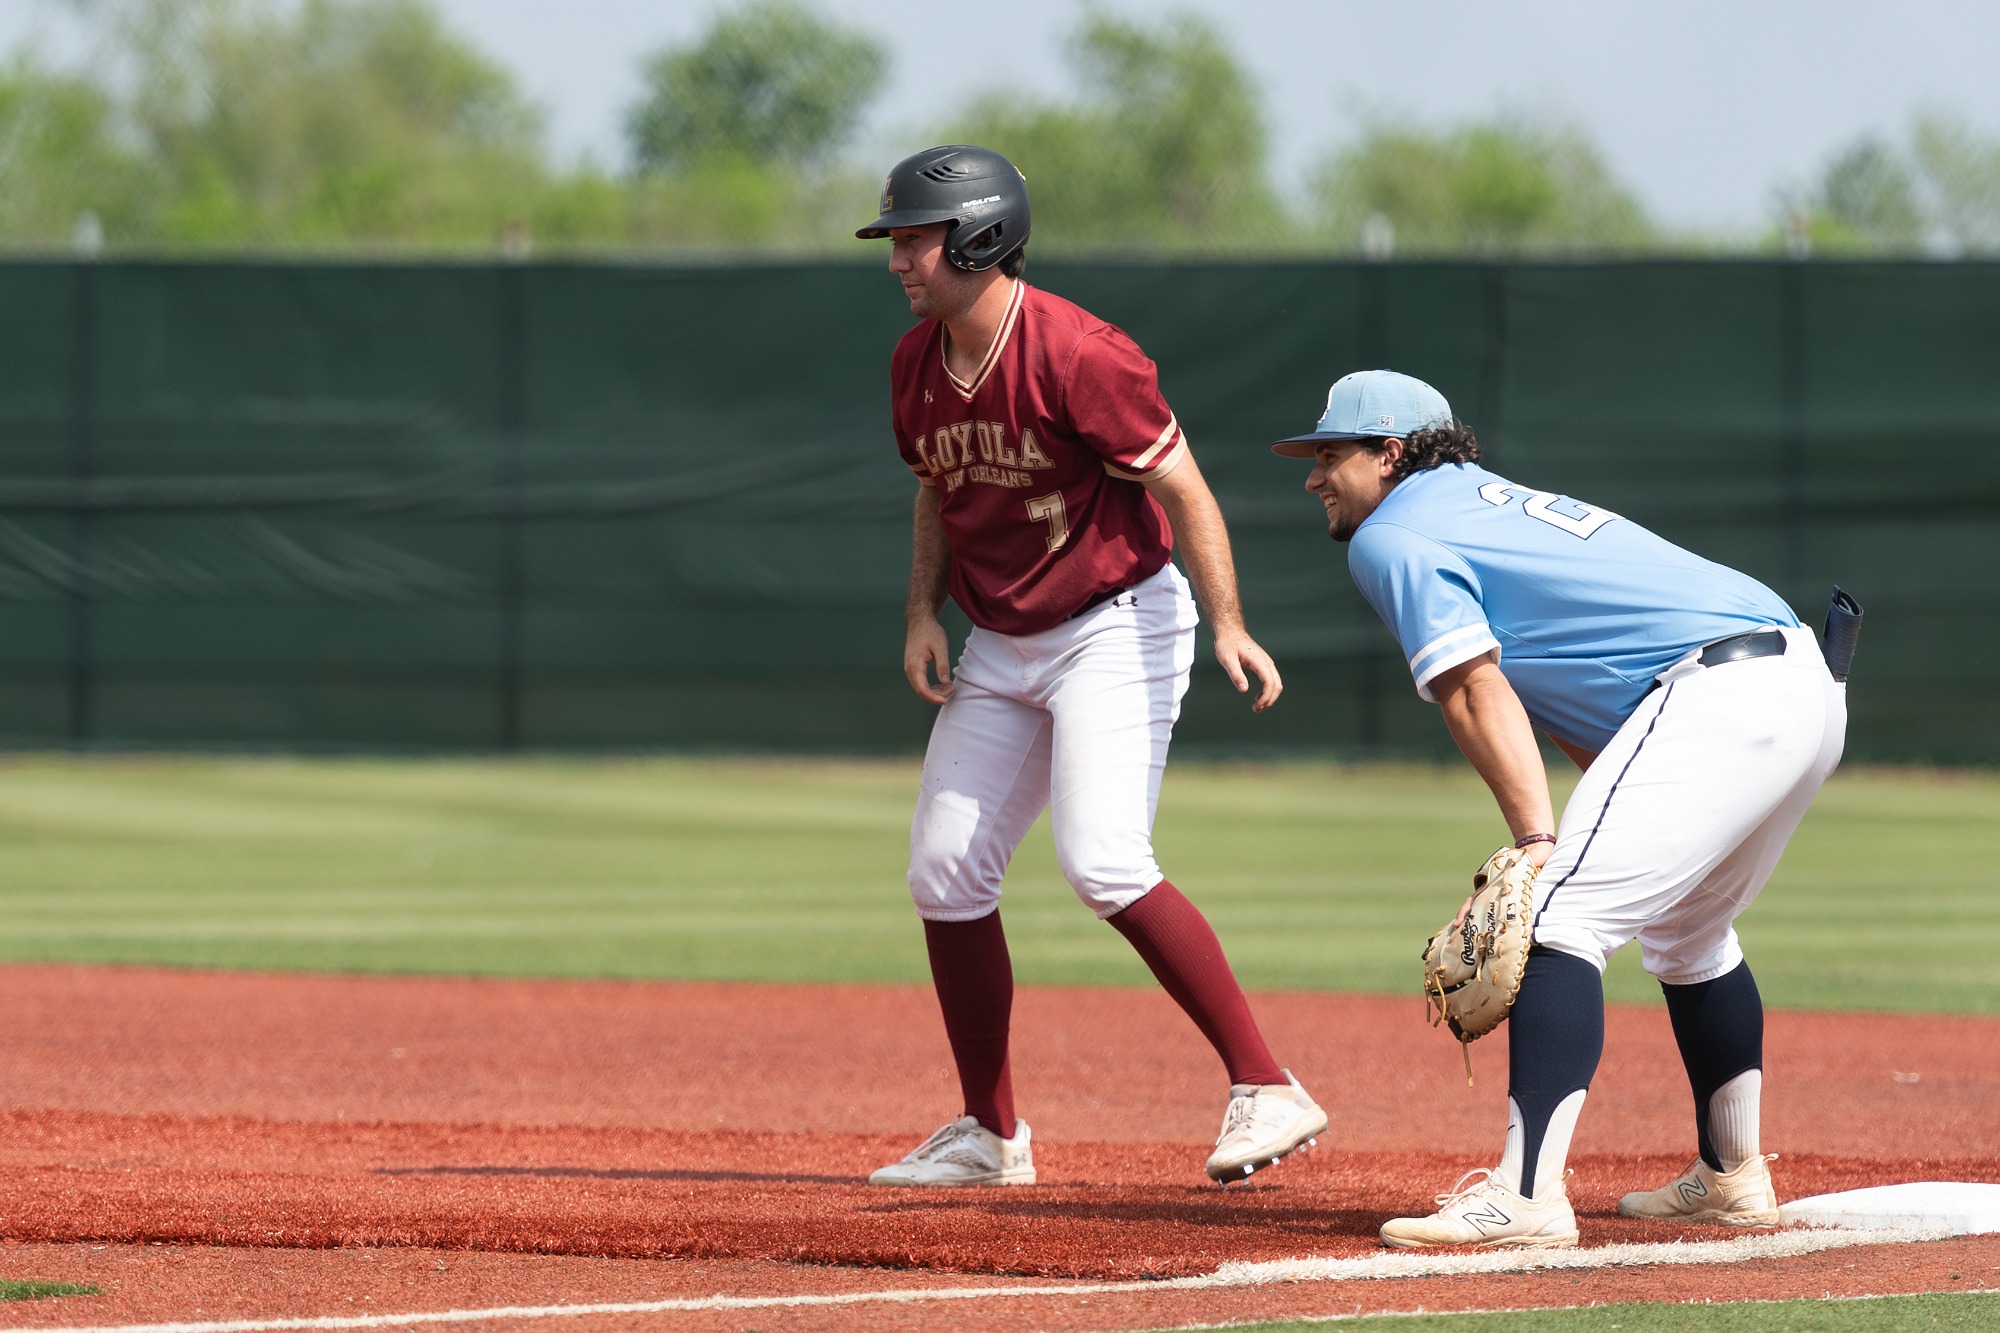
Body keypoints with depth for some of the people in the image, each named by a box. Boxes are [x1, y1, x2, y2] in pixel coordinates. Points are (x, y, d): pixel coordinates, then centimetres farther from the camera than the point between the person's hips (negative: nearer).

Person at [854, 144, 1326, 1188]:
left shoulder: (1076, 355, -22)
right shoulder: (916, 364, 2)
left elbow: (1182, 490, -21)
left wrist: (1227, 626, -31)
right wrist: (923, 613, 4)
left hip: (1116, 625, -8)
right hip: (1000, 647, 8)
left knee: (1102, 864, -23)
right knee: (944, 872, 5)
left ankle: (1265, 1089, -17)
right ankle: (990, 1135, 17)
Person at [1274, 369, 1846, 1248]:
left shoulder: (1389, 539, 2)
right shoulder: (1491, 500, 30)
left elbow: (1478, 692, -11)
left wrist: (1536, 841, -19)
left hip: (1717, 693, -10)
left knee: (1559, 920, -17)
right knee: (1687, 934, 29)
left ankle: (1527, 1197, -29)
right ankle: (1731, 1178, 38)